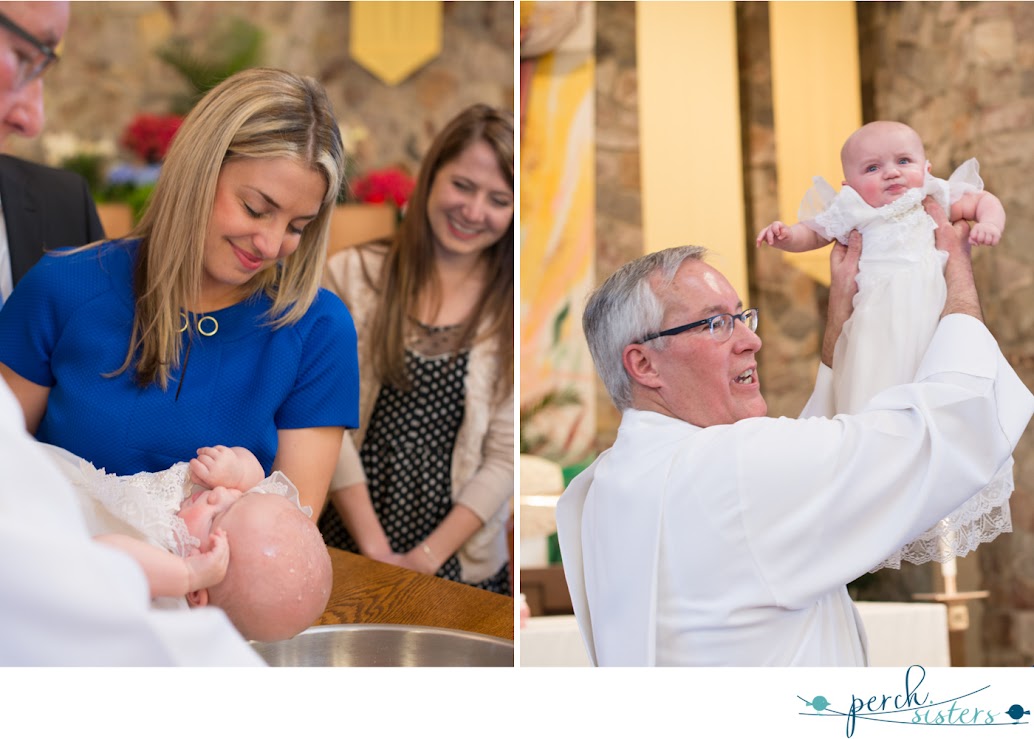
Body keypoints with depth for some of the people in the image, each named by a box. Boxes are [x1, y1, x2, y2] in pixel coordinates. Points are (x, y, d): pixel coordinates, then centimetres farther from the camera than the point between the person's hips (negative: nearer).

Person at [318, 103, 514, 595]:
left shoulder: (512, 312, -2)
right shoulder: (353, 275, -2)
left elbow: (504, 460, -4)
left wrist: (426, 558, -11)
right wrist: (376, 551, -10)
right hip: (344, 547, 0)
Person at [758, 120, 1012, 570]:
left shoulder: (938, 197, 12)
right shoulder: (851, 213, 10)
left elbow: (984, 199, 18)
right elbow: (812, 232, 17)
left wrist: (989, 222, -4)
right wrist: (784, 235, -3)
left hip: (940, 312, 1)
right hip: (881, 326, -1)